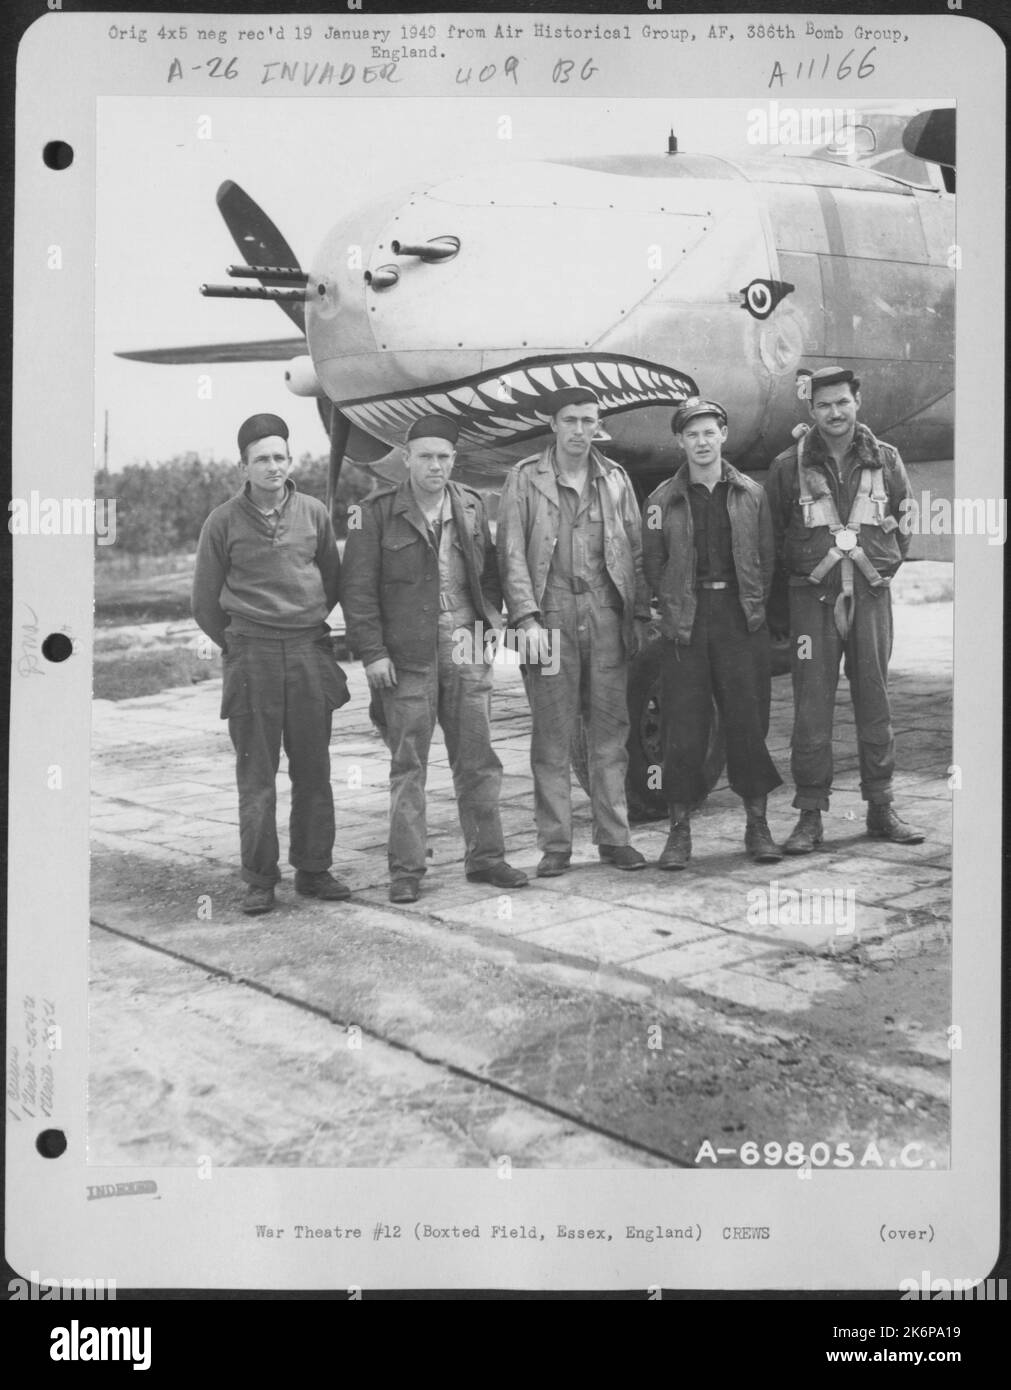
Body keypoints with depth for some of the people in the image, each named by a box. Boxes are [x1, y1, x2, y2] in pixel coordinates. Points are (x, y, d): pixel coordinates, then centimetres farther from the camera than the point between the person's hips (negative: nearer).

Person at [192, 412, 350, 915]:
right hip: (251, 658, -2)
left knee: (314, 769, 5)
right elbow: (205, 601, 8)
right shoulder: (224, 521, -1)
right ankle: (259, 880, 6)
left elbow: (332, 580, 18)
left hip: (310, 652, 2)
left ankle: (313, 869, 15)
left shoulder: (314, 513, 5)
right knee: (256, 774, 0)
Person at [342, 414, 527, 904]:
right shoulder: (378, 512, -4)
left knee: (478, 760, 8)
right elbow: (357, 588, -5)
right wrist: (372, 652, -10)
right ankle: (406, 870, 7)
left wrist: (493, 616, 5)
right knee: (408, 765, 1)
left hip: (467, 648, 4)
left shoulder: (471, 507, 10)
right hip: (407, 653, -4)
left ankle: (485, 856, 18)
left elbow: (488, 572, 20)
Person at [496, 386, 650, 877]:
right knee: (552, 736, 0)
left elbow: (636, 550, 12)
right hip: (550, 615, -2)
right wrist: (527, 619, -11)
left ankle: (614, 837, 12)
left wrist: (640, 615, 4)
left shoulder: (615, 478, 13)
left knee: (610, 732, 4)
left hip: (606, 615, 3)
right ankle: (554, 844, 6)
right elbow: (512, 553, -2)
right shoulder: (526, 477, 4)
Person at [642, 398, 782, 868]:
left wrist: (754, 607, 2)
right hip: (685, 622, -1)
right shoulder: (663, 499, 5)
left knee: (749, 721, 2)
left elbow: (765, 557, 10)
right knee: (683, 727, -1)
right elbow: (652, 563, 6)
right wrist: (673, 612, -2)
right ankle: (680, 828, 7)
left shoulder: (750, 494, 9)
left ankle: (756, 823, 12)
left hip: (741, 619, 1)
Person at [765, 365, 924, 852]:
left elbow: (904, 522, 19)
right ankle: (810, 816, 4)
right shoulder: (788, 466, 2)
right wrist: (790, 584, 6)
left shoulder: (885, 460, 7)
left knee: (874, 703, 6)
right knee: (811, 708, -2)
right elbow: (771, 535, 8)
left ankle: (880, 809, 16)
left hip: (870, 596, 2)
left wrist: (884, 566, 13)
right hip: (812, 598, -2)